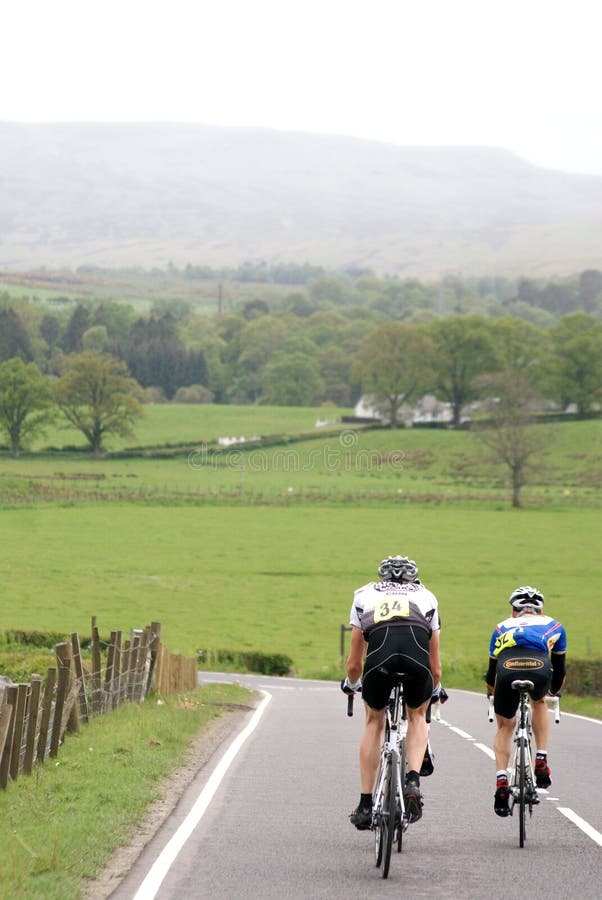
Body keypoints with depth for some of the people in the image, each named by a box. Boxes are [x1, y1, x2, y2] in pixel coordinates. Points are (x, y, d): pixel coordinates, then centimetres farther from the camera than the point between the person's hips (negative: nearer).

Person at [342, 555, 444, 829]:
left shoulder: (364, 595, 34)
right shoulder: (426, 597, 35)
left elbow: (354, 664, 39)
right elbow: (435, 668, 40)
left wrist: (350, 684, 60)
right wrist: (436, 690, 61)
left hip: (379, 654, 0)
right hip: (416, 657, 0)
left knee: (374, 721, 26)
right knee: (417, 716, 30)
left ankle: (365, 805, 24)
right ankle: (413, 782, 8)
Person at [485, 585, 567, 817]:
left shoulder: (502, 627, 38)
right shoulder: (553, 626, 37)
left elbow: (491, 671, 42)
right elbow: (560, 669, 44)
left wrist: (492, 690, 63)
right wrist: (554, 691, 64)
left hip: (508, 668, 0)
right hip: (539, 668, 0)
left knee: (504, 727, 24)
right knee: (539, 702, 36)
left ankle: (501, 780, 5)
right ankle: (541, 761, 25)